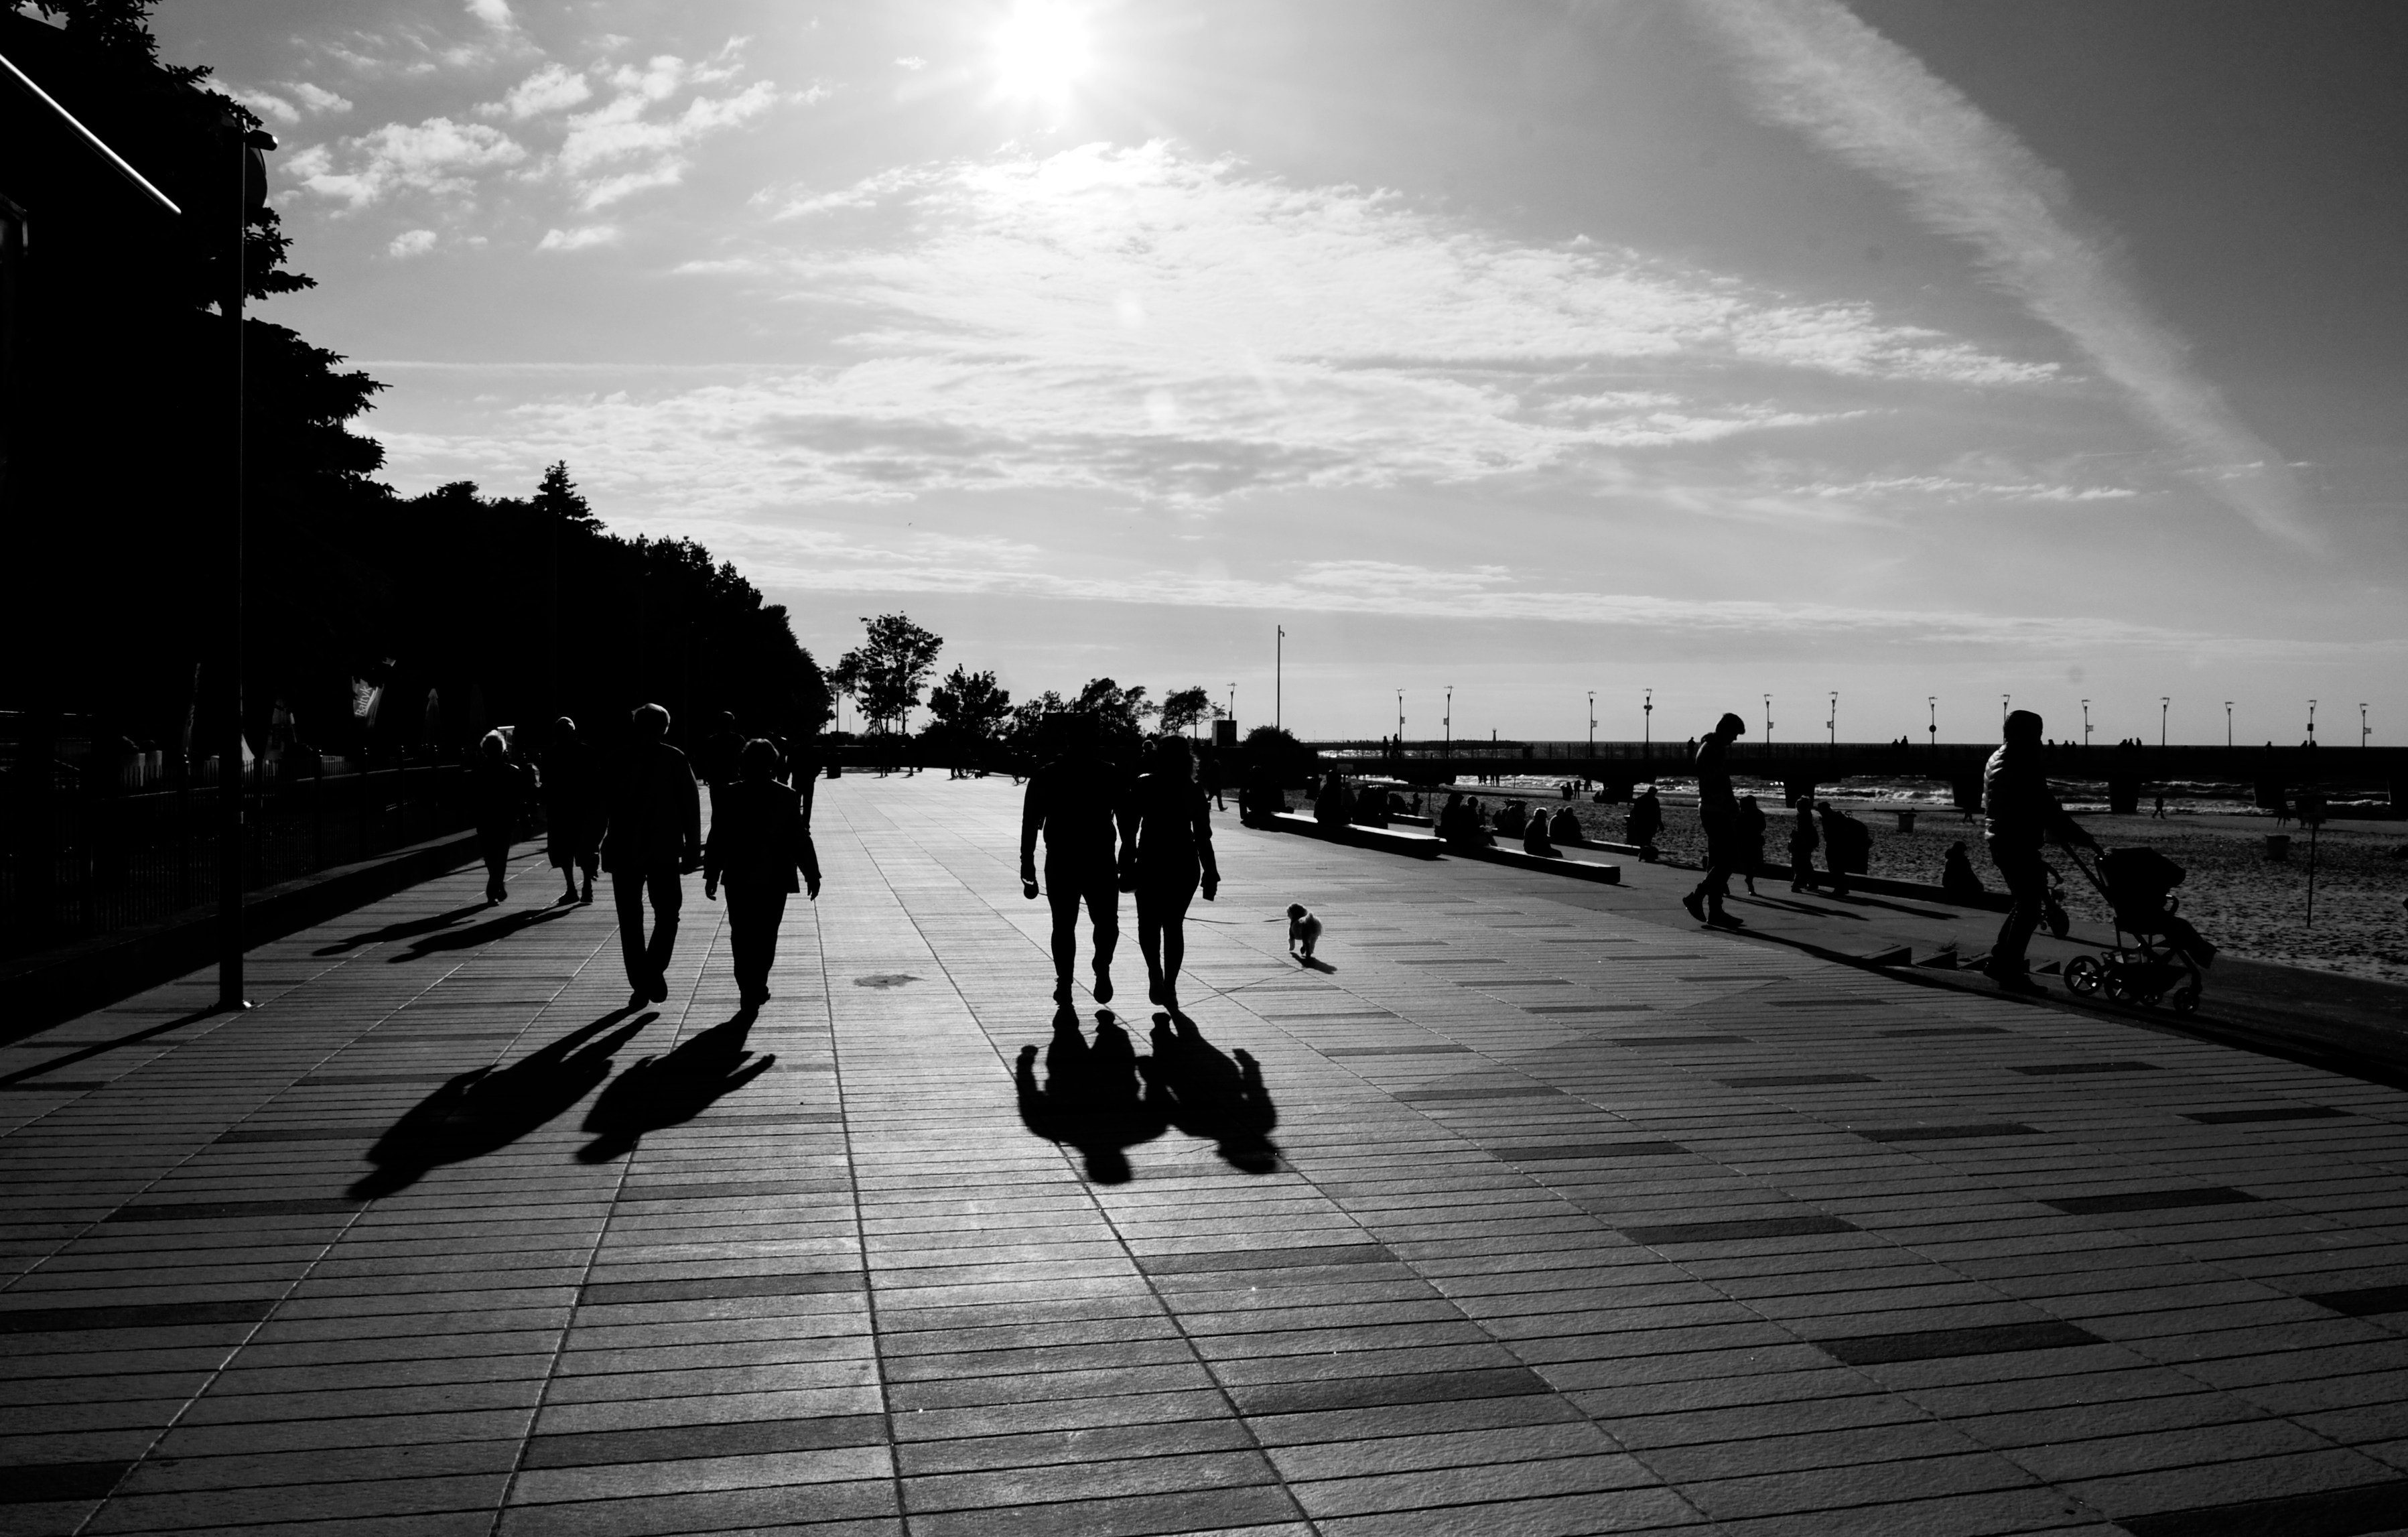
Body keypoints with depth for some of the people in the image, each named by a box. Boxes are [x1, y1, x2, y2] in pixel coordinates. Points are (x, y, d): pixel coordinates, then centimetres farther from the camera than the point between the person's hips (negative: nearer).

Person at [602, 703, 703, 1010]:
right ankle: (654, 970, -9)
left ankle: (640, 984, 8)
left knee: (630, 920, 9)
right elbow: (691, 807, -4)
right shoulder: (675, 759, -2)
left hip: (623, 852, 1)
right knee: (667, 914, 11)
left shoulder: (618, 760, 3)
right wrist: (692, 849, 1)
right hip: (664, 852, -1)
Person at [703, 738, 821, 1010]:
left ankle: (749, 990, 5)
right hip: (775, 878, -1)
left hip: (738, 878, 1)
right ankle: (756, 989, 3)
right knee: (766, 935, 9)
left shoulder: (728, 796, -2)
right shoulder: (788, 796, -5)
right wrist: (812, 874, 4)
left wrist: (711, 875, 8)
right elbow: (800, 839, -3)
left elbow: (717, 839, 0)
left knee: (742, 935, 10)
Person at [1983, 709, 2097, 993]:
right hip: (2019, 845, -10)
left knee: (2025, 903, 19)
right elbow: (2047, 810, -19)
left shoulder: (1997, 760, 15)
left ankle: (1999, 961, 22)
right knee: (2030, 908, -4)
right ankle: (2011, 973, -2)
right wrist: (2083, 839, -14)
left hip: (2000, 841, 10)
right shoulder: (2022, 767, -18)